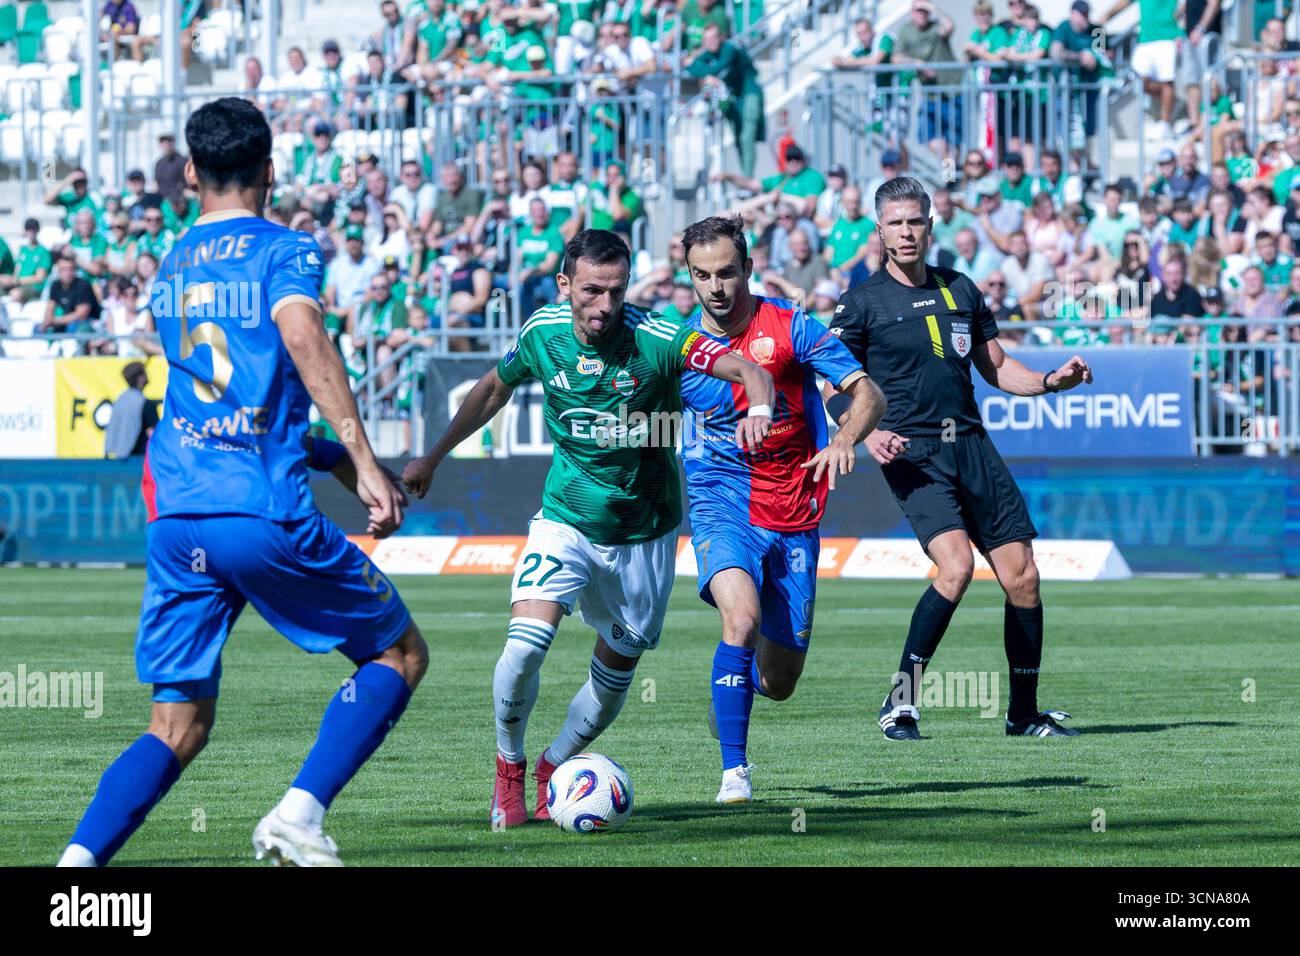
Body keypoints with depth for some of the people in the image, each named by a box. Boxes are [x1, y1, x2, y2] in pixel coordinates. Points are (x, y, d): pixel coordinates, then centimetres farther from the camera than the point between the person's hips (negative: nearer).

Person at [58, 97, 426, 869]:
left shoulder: (172, 269, 21)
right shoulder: (286, 251, 1)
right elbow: (302, 335, -21)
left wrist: (343, 466, 29)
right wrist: (362, 462, -25)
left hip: (177, 517, 5)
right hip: (265, 514, -5)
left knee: (178, 726, 10)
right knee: (399, 654, 13)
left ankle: (79, 858, -13)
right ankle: (300, 814, -6)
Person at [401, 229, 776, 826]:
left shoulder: (656, 340, -19)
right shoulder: (542, 334, -8)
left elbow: (747, 369, -24)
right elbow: (495, 389, 12)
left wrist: (759, 410, -47)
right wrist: (434, 457, 19)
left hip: (644, 532, 0)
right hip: (566, 519, 0)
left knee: (615, 675, 8)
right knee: (525, 645, -21)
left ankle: (553, 769, 34)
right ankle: (509, 767, 3)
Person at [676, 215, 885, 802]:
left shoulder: (792, 328, -6)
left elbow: (867, 394, -10)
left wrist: (844, 441, -29)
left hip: (794, 518, 1)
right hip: (721, 509, -1)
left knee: (778, 682, 6)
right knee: (743, 616, -31)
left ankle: (732, 687, 45)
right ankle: (734, 771, -23)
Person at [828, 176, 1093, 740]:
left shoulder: (960, 290, 14)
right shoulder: (863, 303, 1)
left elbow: (995, 367, 22)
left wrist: (1050, 381, 5)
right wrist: (868, 434, -16)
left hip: (972, 446, 5)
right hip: (914, 455, -5)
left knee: (1022, 576, 0)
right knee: (956, 567, -25)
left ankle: (1024, 713, 13)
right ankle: (901, 699, -12)